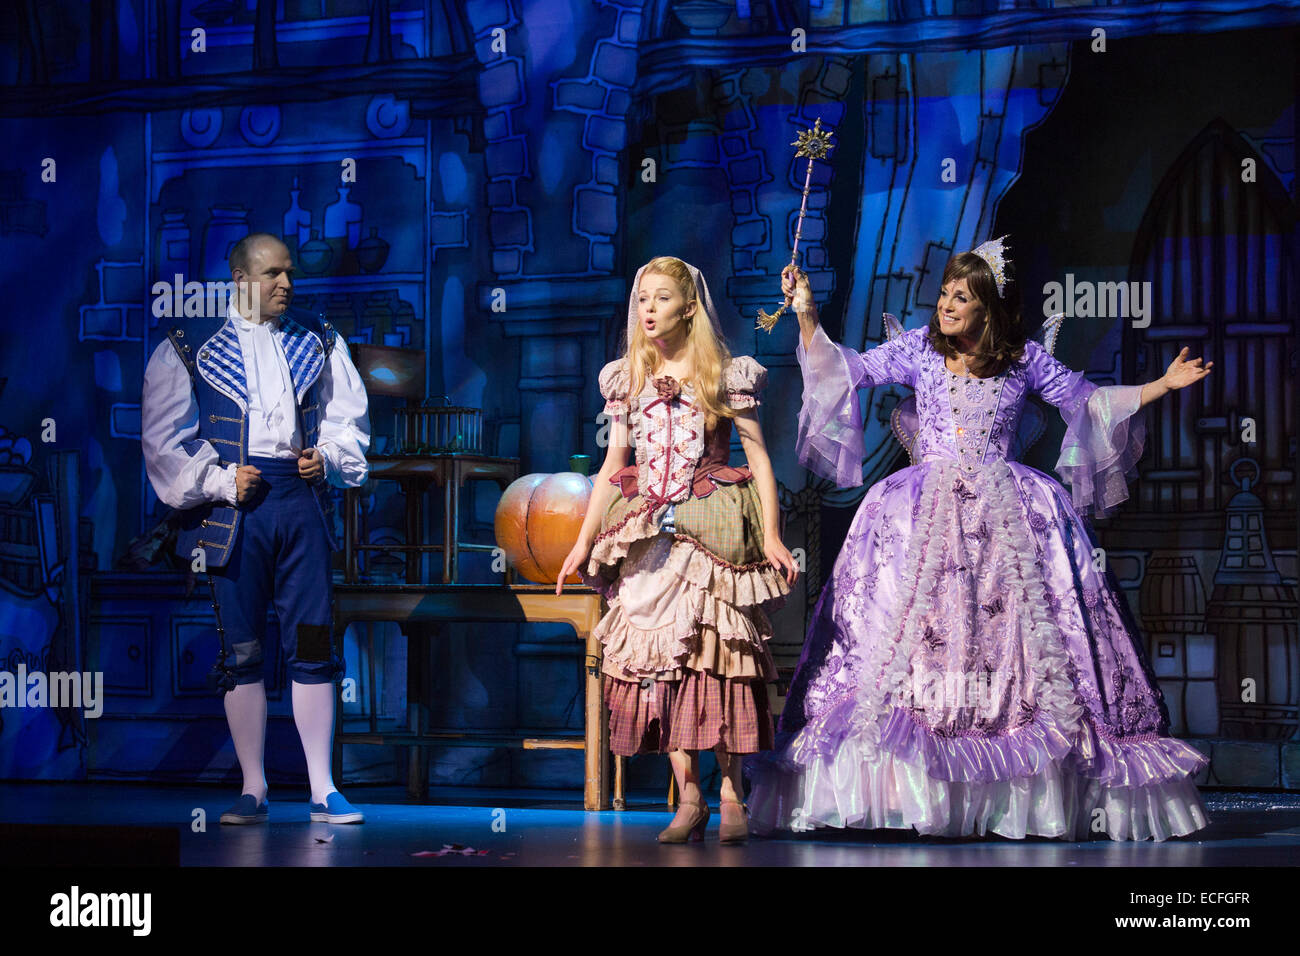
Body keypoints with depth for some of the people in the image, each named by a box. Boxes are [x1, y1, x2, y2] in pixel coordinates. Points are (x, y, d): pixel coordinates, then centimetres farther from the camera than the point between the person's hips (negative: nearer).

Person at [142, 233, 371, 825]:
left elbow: (348, 419, 18)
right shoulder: (187, 349, 4)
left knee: (313, 644, -2)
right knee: (241, 650, 1)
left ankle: (323, 791, 2)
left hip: (301, 502, 2)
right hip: (233, 508, -2)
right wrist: (221, 482, -9)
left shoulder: (318, 343, 14)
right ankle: (253, 791, 9)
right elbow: (164, 439, 1)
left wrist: (327, 459, -1)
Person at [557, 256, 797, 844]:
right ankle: (688, 797, -1)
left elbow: (758, 456, 2)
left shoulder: (727, 375, 2)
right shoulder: (627, 379, 11)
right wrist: (584, 541, 10)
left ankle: (731, 792, -2)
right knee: (657, 655, -4)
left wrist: (771, 536, -6)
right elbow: (612, 467, 15)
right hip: (647, 533, 3)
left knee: (718, 649, -9)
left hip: (712, 529, -3)